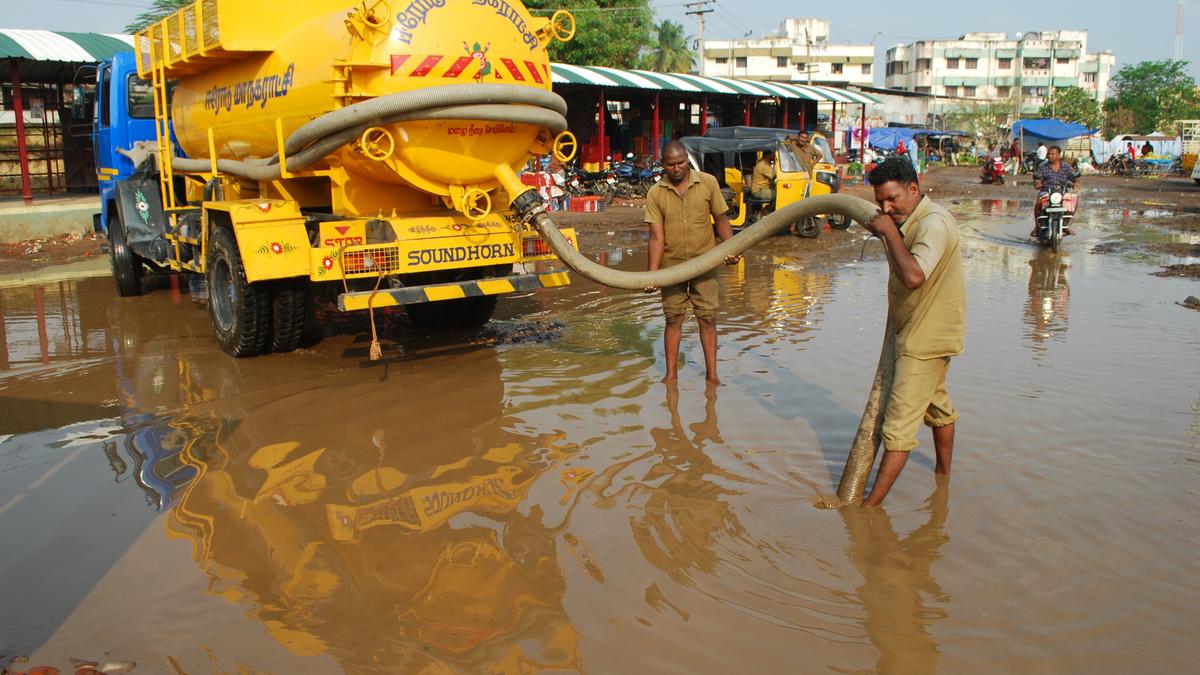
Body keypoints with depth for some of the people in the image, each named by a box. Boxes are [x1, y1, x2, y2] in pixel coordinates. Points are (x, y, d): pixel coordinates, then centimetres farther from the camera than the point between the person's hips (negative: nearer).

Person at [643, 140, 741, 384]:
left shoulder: (708, 183, -4)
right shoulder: (655, 194, -5)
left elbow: (721, 219, 3)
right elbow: (656, 236, -8)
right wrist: (652, 274, -14)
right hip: (671, 266, 0)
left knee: (707, 318, 3)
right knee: (673, 319, 6)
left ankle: (712, 373, 12)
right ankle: (671, 373, 16)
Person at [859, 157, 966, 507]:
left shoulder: (934, 224, -25)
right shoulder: (906, 221, 6)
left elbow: (913, 276, -40)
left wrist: (890, 232, -31)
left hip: (926, 337, -11)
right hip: (919, 332, 11)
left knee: (900, 419, -10)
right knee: (936, 405, 26)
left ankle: (872, 503, -6)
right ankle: (944, 473, 46)